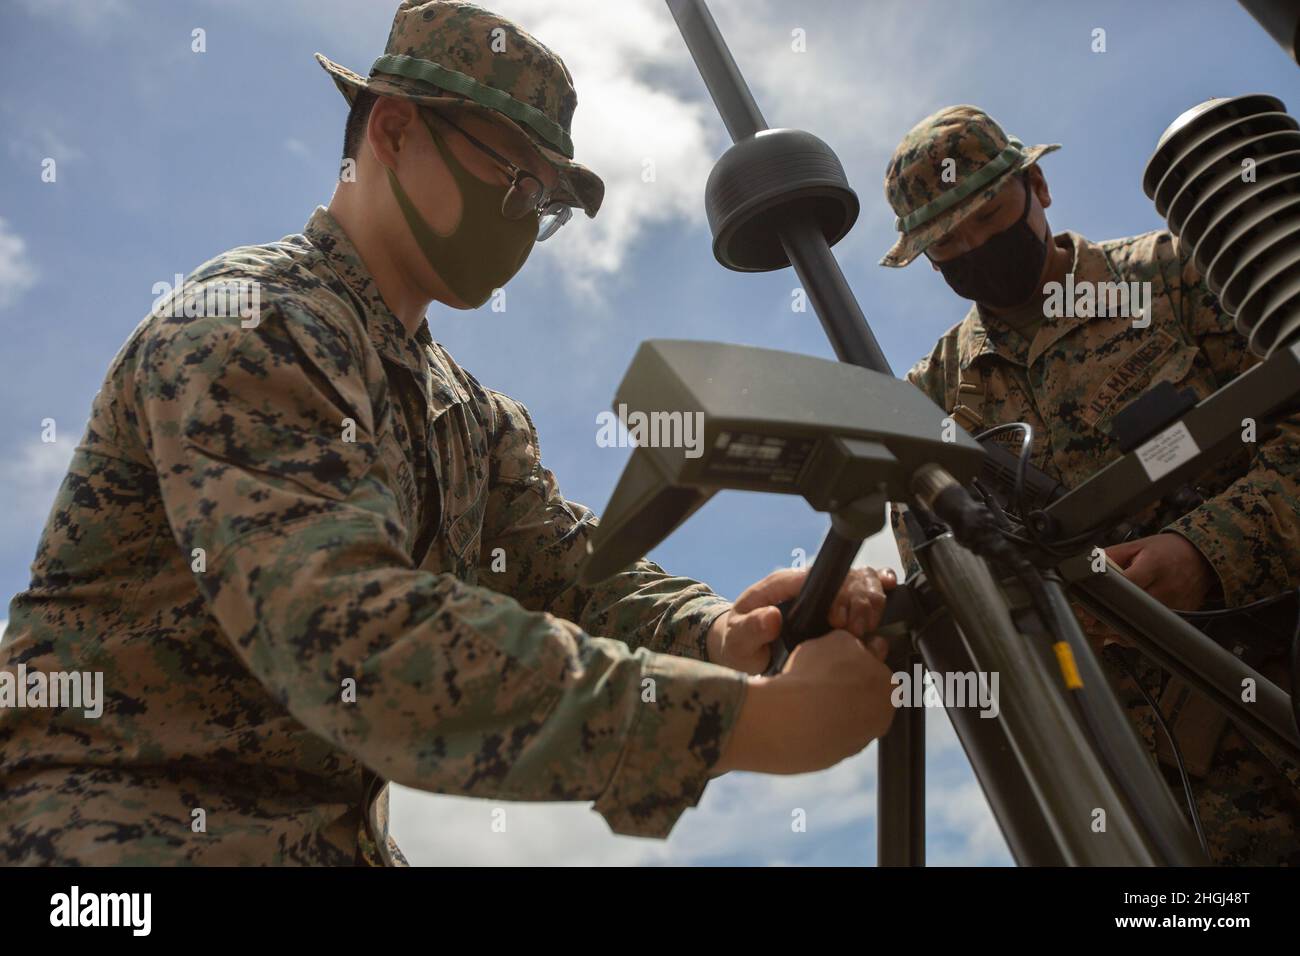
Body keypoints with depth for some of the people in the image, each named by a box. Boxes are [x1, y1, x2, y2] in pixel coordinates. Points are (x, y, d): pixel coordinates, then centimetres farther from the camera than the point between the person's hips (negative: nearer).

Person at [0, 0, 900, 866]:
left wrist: (721, 637, -22)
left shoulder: (475, 419, 10)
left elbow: (575, 573, 0)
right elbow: (370, 647, -29)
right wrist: (756, 722, -32)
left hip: (336, 836, 7)